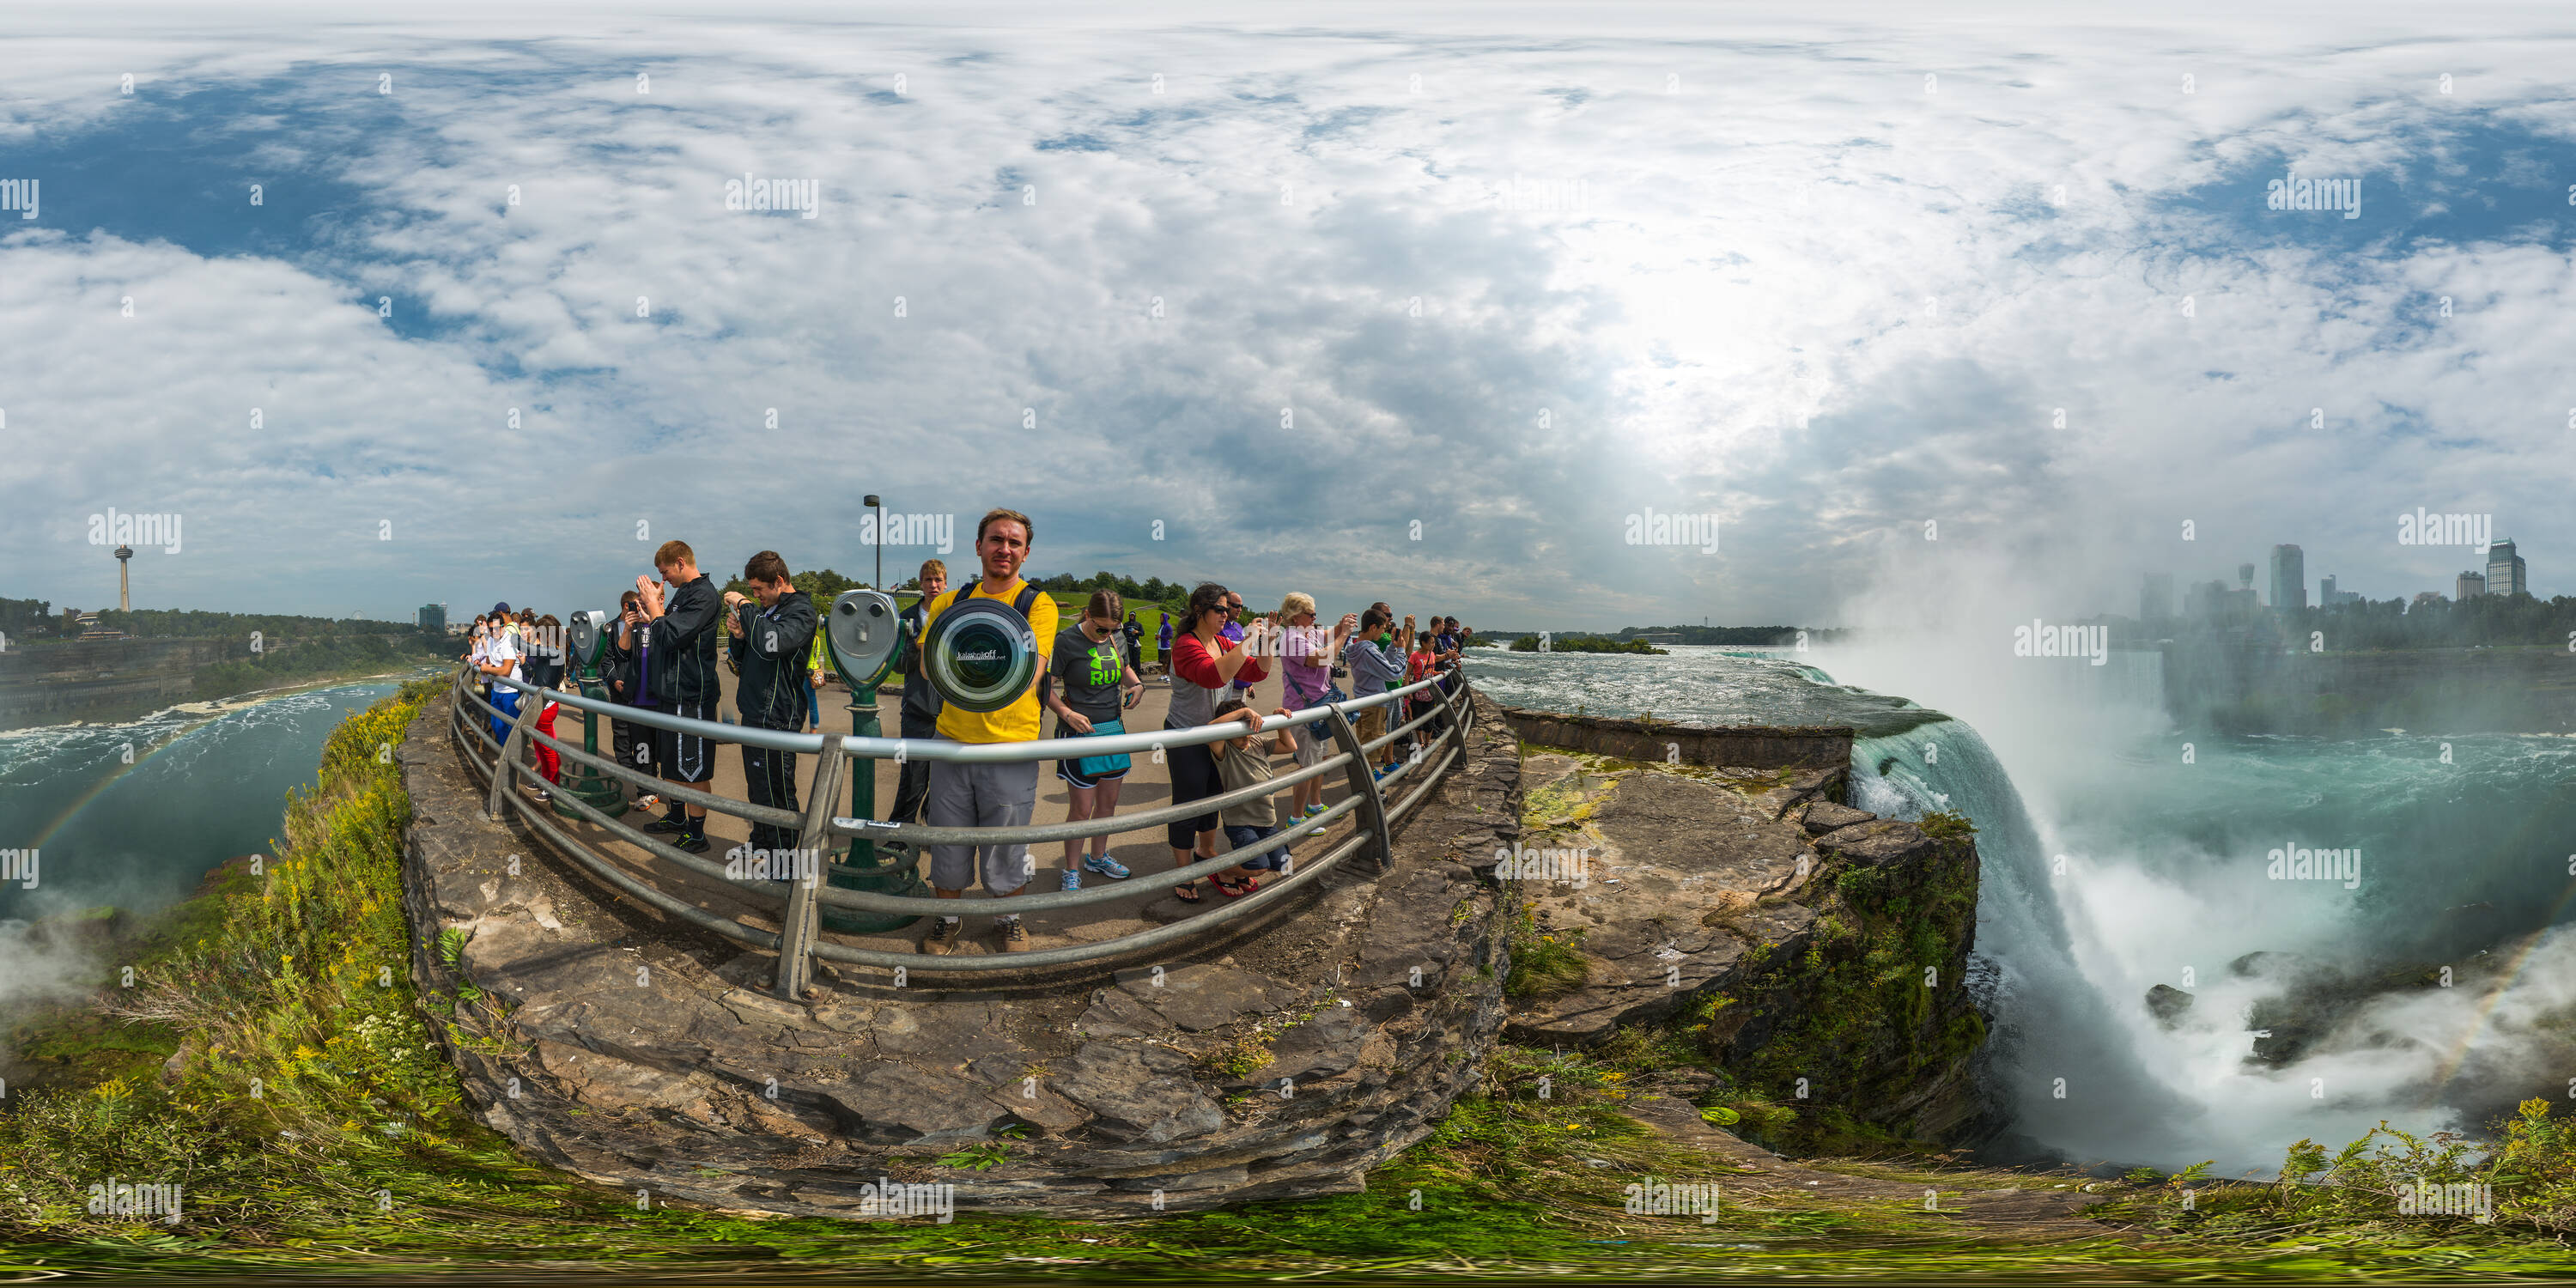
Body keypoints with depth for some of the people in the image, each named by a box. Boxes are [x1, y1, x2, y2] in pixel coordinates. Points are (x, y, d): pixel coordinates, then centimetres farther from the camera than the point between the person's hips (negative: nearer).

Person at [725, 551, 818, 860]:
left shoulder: (800, 611, -11)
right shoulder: (764, 609, 15)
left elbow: (771, 643, -31)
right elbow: (741, 659, 21)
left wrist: (745, 606, -20)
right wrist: (737, 635, -1)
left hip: (776, 716, -9)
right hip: (753, 712, 9)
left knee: (776, 791, -5)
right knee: (757, 787, 19)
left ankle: (783, 857, 3)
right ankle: (759, 843, 32)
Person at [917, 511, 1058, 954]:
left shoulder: (1037, 603, -1)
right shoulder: (951, 602, 9)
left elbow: (1033, 671, -13)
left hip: (1011, 745, -2)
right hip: (953, 739, 2)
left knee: (1005, 847, 7)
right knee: (948, 841, 10)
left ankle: (1008, 918, 31)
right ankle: (948, 919, 31)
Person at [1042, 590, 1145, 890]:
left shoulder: (1119, 639, 4)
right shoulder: (1067, 640, -14)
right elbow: (1046, 686, -13)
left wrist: (1137, 685, 2)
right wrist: (1067, 713, -26)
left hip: (1114, 730, 6)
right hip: (1080, 731, -6)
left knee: (1109, 802, 16)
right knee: (1081, 809, -2)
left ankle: (1098, 857, 36)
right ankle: (1072, 871, 13)